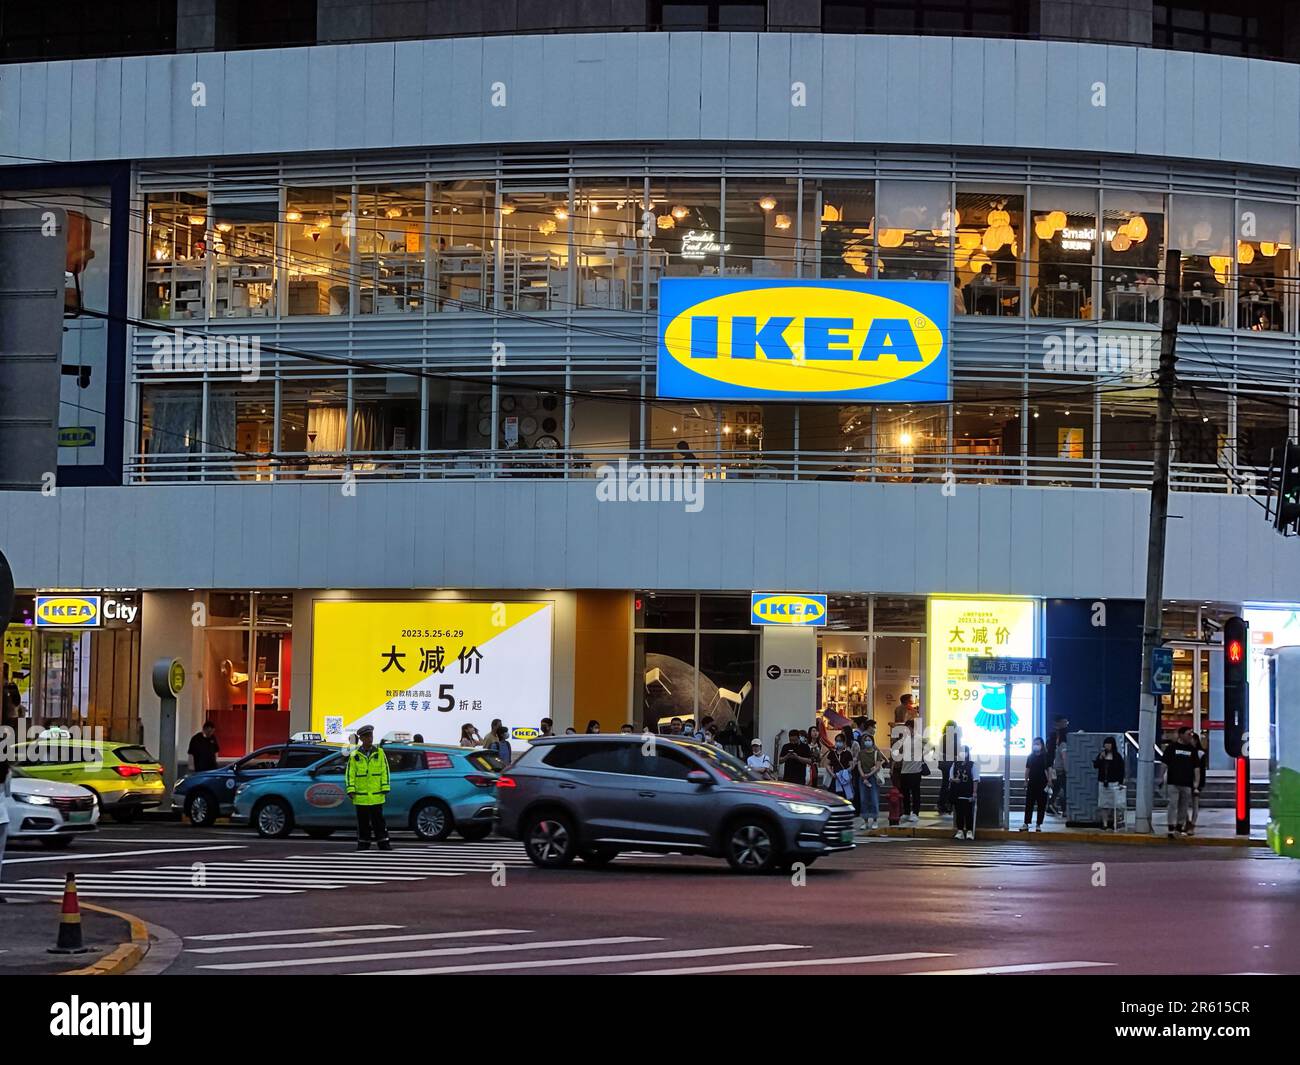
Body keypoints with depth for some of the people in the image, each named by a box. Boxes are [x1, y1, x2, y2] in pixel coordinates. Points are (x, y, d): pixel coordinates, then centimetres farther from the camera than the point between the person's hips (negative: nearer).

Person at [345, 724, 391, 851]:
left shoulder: (379, 753, 5)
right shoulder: (354, 755, 2)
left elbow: (385, 771, 5)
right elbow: (350, 774, 2)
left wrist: (385, 789, -1)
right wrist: (351, 791, -5)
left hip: (376, 796, 0)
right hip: (360, 796, 0)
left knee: (378, 821, 2)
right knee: (363, 822, 6)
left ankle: (383, 843, 5)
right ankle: (363, 844, 12)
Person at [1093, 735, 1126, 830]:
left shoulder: (1117, 756, -1)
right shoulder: (1101, 755, 8)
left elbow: (1121, 770, -1)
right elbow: (1095, 766, 1)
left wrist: (1120, 783, -7)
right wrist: (1101, 758, -13)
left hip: (1114, 783, -3)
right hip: (1103, 783, 3)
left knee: (1115, 804, -5)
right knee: (1104, 804, 3)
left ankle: (1115, 823, 1)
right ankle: (1105, 823, 7)